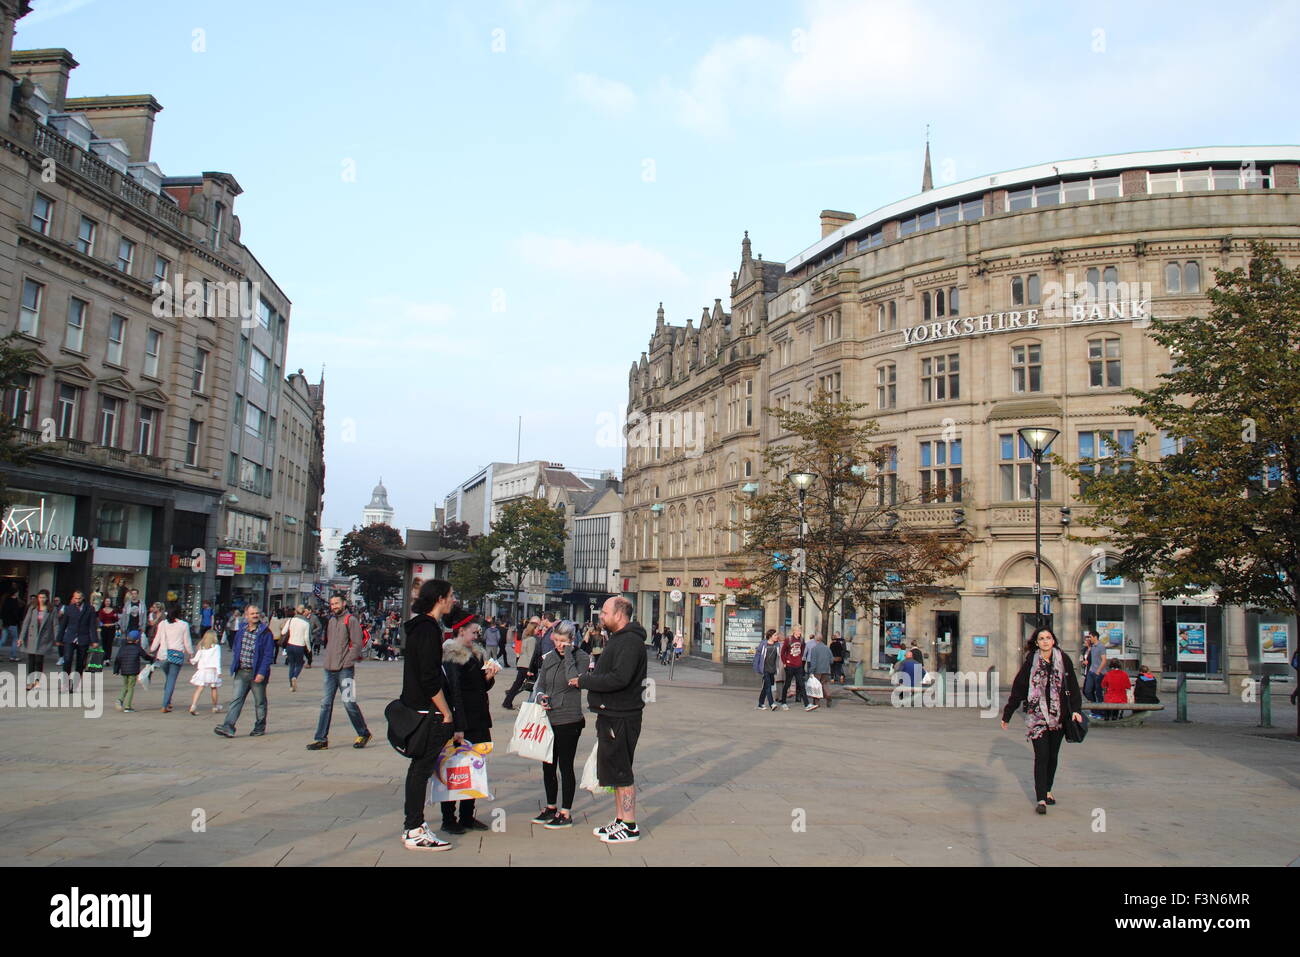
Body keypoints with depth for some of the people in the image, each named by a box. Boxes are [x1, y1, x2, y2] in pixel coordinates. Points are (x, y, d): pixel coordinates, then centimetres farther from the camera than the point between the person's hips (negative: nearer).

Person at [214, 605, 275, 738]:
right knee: (235, 698, -5)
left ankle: (260, 727, 21)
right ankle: (228, 727, -9)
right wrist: (233, 667, 10)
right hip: (241, 672, 4)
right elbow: (235, 649, 17)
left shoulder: (265, 632, -9)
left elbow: (268, 654, -12)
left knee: (260, 702, 8)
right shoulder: (241, 630, 7)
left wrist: (262, 673, -18)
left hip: (257, 673, -4)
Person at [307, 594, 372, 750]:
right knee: (325, 704, 5)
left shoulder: (351, 620, -5)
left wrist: (347, 662, -15)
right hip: (329, 669, 7)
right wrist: (328, 660, 12)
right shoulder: (331, 621, 16)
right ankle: (321, 739, 10)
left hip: (345, 669, -7)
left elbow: (357, 644, -10)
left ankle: (364, 734, 10)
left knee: (348, 702, -5)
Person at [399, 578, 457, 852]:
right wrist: (446, 713, -15)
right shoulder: (428, 629, -18)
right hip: (429, 712, -10)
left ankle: (412, 825, 24)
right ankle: (415, 832, 4)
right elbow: (430, 678, -22)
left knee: (419, 767, 15)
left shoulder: (420, 626, 13)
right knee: (422, 768, -3)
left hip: (417, 707, 10)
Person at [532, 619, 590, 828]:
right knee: (548, 765, 14)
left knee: (565, 766, 1)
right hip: (549, 719, 6)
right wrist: (541, 697, -5)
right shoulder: (549, 657, 9)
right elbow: (540, 684, 16)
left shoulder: (581, 657, -7)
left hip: (569, 721, -6)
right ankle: (551, 807, 30)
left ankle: (566, 814, 11)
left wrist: (568, 654, -19)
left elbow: (573, 680, -24)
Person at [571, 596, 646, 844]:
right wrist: (587, 677, 3)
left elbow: (619, 678, -28)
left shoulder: (630, 641, -19)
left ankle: (630, 827, 6)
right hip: (611, 714, 10)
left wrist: (584, 681, -19)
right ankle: (621, 820, 27)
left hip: (621, 718, -10)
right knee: (616, 770, 16)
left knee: (621, 772, -3)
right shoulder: (617, 638, 16)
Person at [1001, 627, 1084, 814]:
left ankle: (1047, 790, 29)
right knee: (1041, 755, -8)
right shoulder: (1031, 662, -3)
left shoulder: (1064, 660, 1)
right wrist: (1006, 715, 3)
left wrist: (1076, 709, -11)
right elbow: (1017, 689, 1)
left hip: (1059, 715, 2)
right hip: (1037, 715, -2)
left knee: (1053, 755, 11)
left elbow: (1073, 686, 2)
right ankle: (1041, 799, -8)